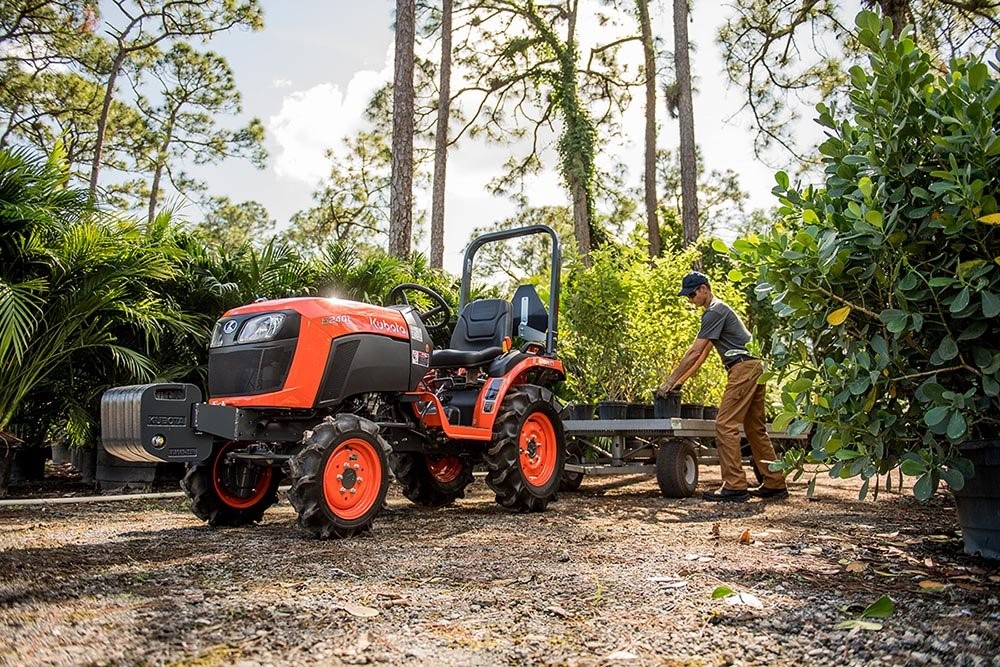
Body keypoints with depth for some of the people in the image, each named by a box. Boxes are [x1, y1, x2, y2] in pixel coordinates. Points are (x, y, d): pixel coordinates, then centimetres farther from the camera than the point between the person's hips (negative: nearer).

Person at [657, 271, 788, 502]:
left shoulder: (714, 312, -9)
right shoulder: (718, 310, 23)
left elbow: (694, 352, -15)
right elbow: (703, 353, 23)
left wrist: (669, 381, -12)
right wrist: (681, 379, 19)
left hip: (743, 368, -11)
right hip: (754, 367, 11)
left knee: (725, 425, -12)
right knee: (755, 428, 13)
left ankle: (734, 486, -12)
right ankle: (774, 485, 17)